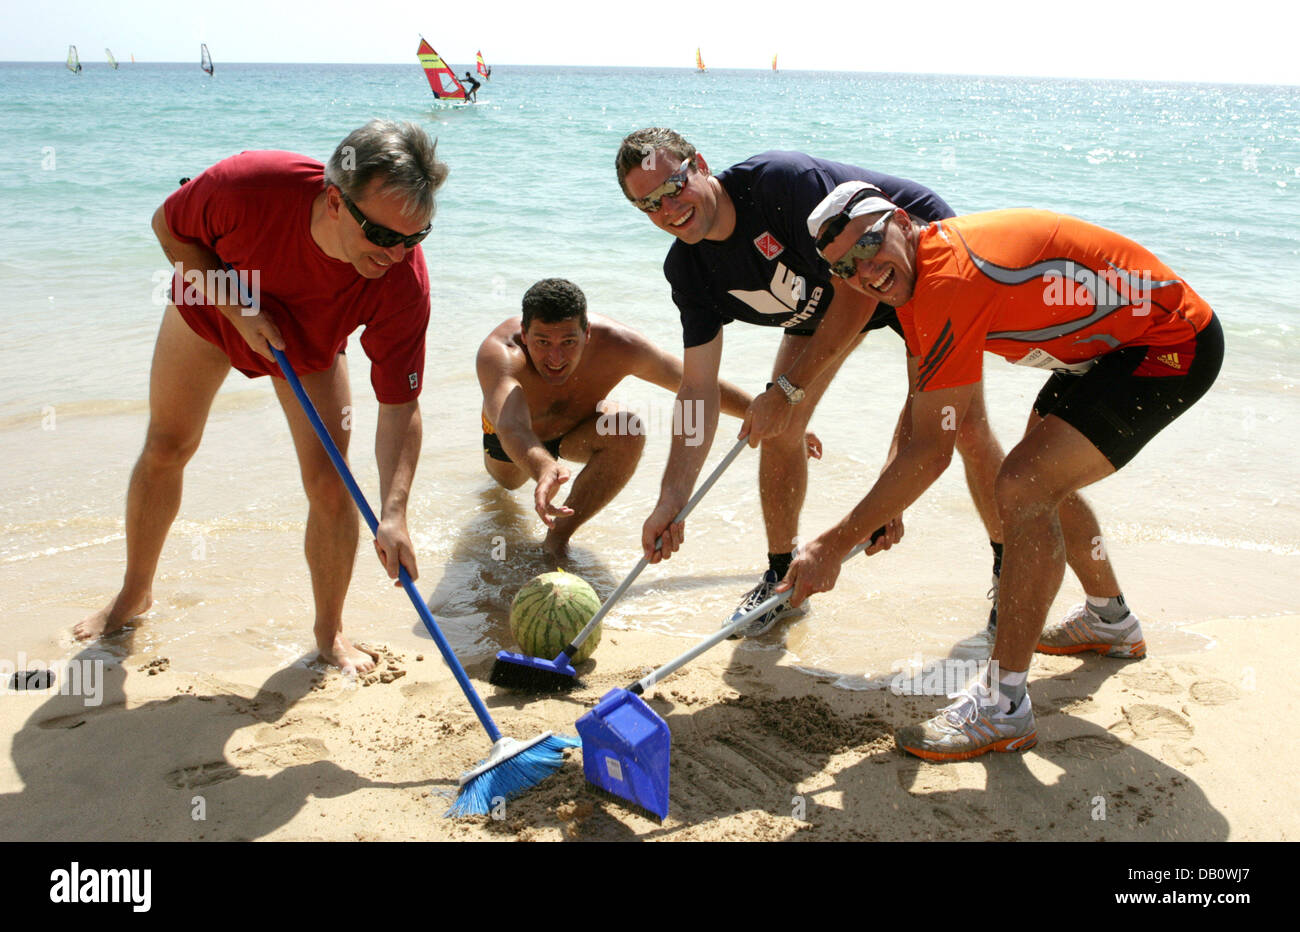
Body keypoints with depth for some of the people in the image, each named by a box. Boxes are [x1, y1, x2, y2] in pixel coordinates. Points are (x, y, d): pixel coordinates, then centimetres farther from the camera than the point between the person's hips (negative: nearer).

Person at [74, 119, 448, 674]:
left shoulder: (404, 281, -39)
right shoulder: (249, 185, -42)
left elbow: (400, 406, -34)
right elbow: (170, 227, -19)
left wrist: (393, 513, -45)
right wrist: (237, 308, -30)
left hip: (310, 343, 0)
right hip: (211, 305, 1)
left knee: (328, 482, -11)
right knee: (165, 450, 10)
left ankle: (329, 633, 10)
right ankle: (135, 594, 34)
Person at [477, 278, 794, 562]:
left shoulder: (616, 345, -36)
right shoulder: (500, 352, -42)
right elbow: (512, 429, -59)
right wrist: (544, 469, -82)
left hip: (579, 427, 0)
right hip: (514, 442, 0)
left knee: (629, 433, -31)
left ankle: (558, 536, -16)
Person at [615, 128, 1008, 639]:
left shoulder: (780, 180, -36)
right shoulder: (688, 270, -15)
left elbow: (860, 281, -33)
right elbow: (698, 389, -14)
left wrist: (789, 390, -30)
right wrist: (672, 499, -21)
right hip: (821, 302, 6)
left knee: (963, 426, -14)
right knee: (779, 429, -7)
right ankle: (783, 576, 14)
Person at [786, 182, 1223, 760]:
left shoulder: (952, 279, -29)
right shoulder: (914, 277, 0)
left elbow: (931, 454, -27)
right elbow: (922, 403, 12)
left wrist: (835, 544, -23)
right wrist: (887, 506, 9)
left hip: (1174, 344, -10)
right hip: (1108, 344, 11)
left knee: (1025, 486, -22)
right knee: (1040, 478, 22)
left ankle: (1004, 707, -15)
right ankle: (1110, 621, 45)